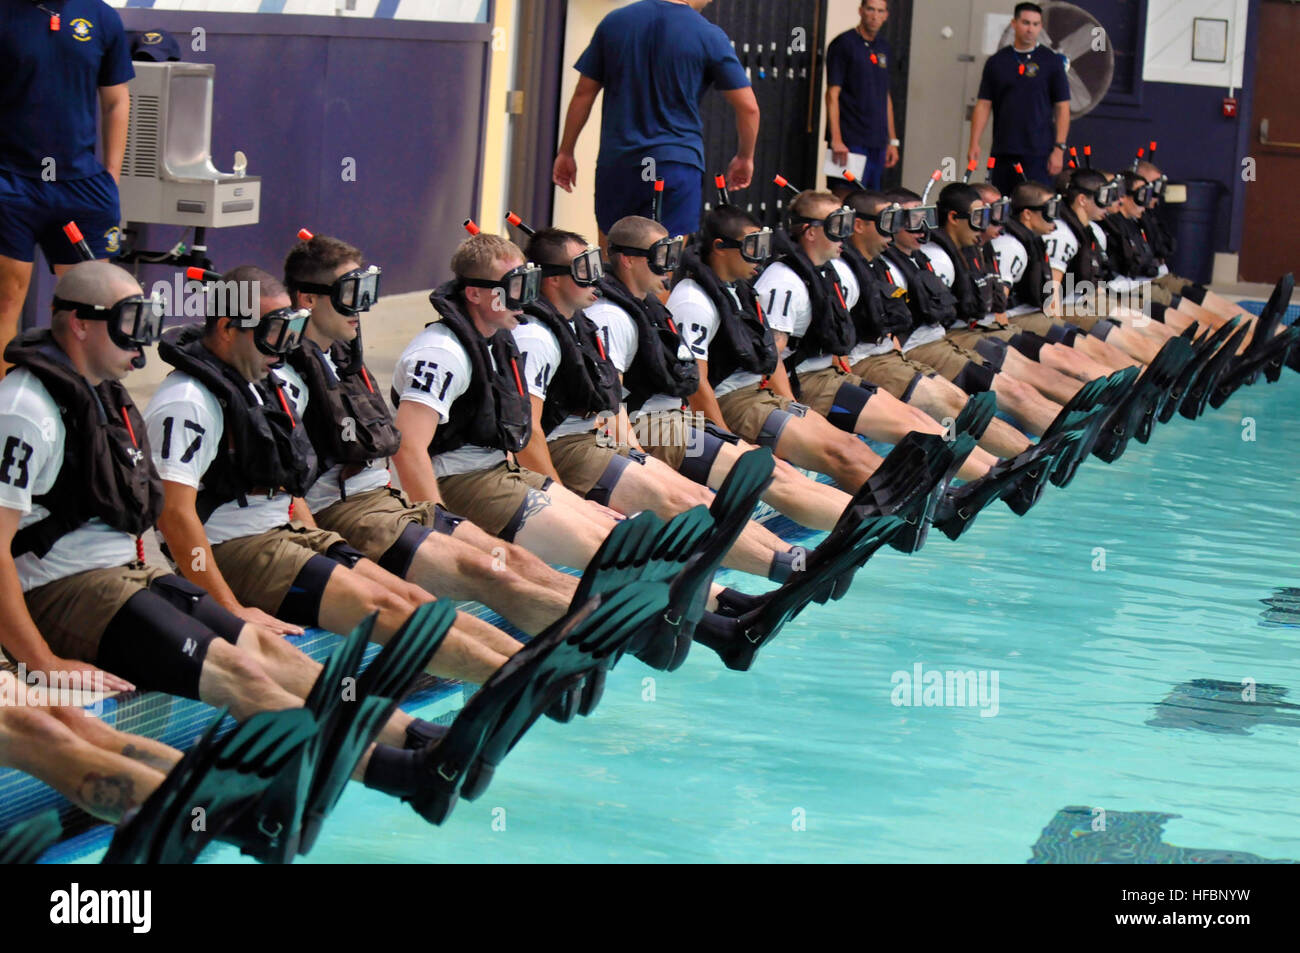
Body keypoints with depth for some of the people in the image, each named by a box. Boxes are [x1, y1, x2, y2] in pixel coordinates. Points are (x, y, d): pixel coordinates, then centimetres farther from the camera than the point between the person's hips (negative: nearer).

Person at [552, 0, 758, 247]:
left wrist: (565, 152, 16)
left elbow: (583, 94, 7)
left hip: (615, 162, 3)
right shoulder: (709, 37, -3)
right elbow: (748, 106, -2)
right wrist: (744, 158, 14)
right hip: (677, 164, -3)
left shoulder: (614, 22, 5)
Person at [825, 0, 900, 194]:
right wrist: (836, 140, -18)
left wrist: (892, 140, 18)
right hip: (850, 141, -7)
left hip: (877, 142, 7)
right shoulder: (843, 44, -5)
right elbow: (832, 93, -10)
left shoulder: (884, 48, 15)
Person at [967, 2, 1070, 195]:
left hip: (1039, 152, -3)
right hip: (1003, 151, 3)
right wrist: (974, 143, -3)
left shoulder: (1052, 61, 4)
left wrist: (1059, 149, -7)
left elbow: (1062, 107, 2)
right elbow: (983, 105, 8)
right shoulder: (996, 62, 10)